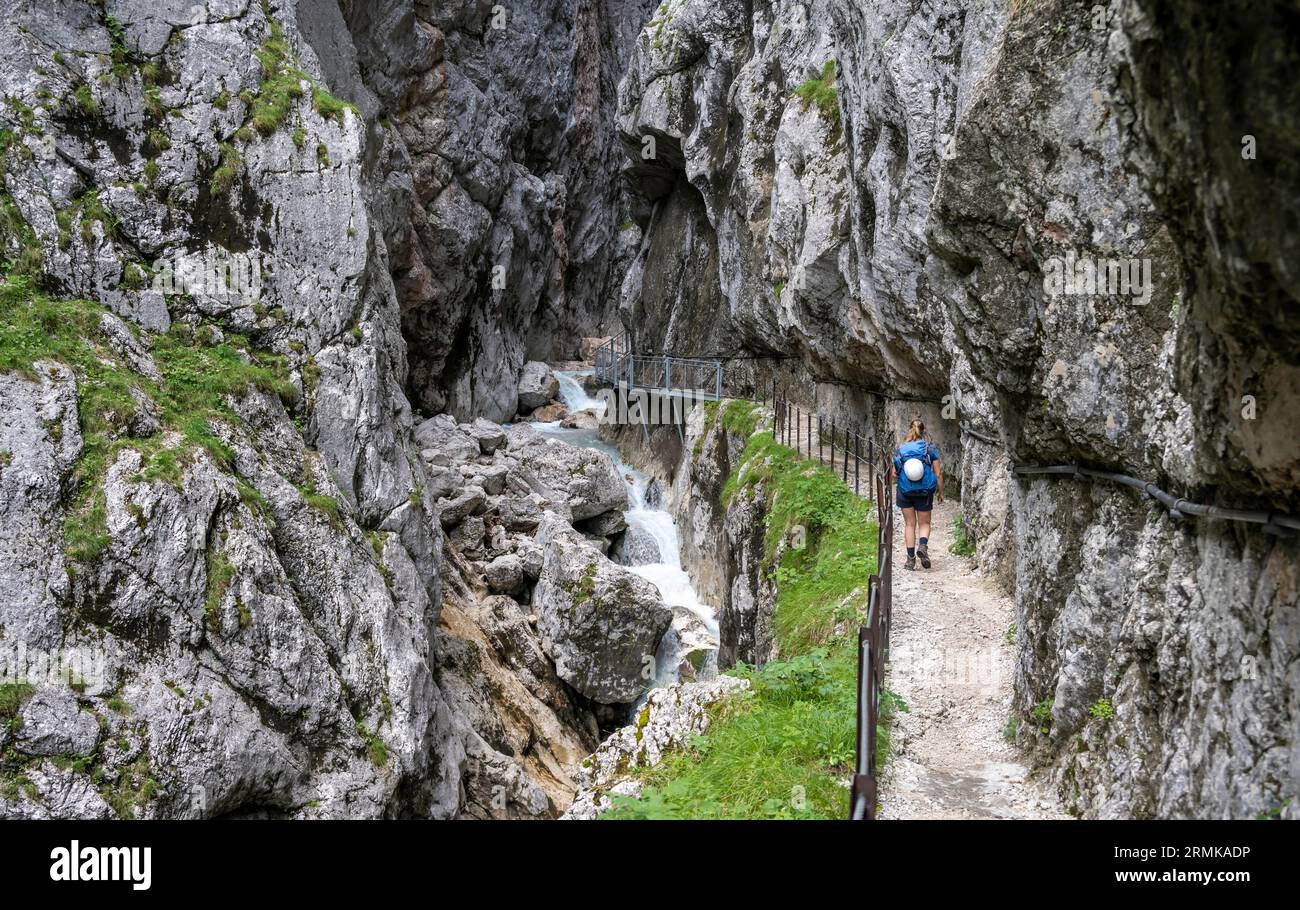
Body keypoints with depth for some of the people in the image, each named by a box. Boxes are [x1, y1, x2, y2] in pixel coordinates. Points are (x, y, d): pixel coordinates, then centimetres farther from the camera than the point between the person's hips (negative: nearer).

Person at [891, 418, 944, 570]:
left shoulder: (901, 448, 3)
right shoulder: (930, 447, -2)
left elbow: (894, 473, 3)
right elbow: (938, 473, -3)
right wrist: (941, 492, 8)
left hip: (905, 491, 1)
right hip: (925, 491, -1)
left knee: (909, 524, 10)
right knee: (924, 523, 12)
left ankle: (911, 559, 6)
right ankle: (923, 545, -17)